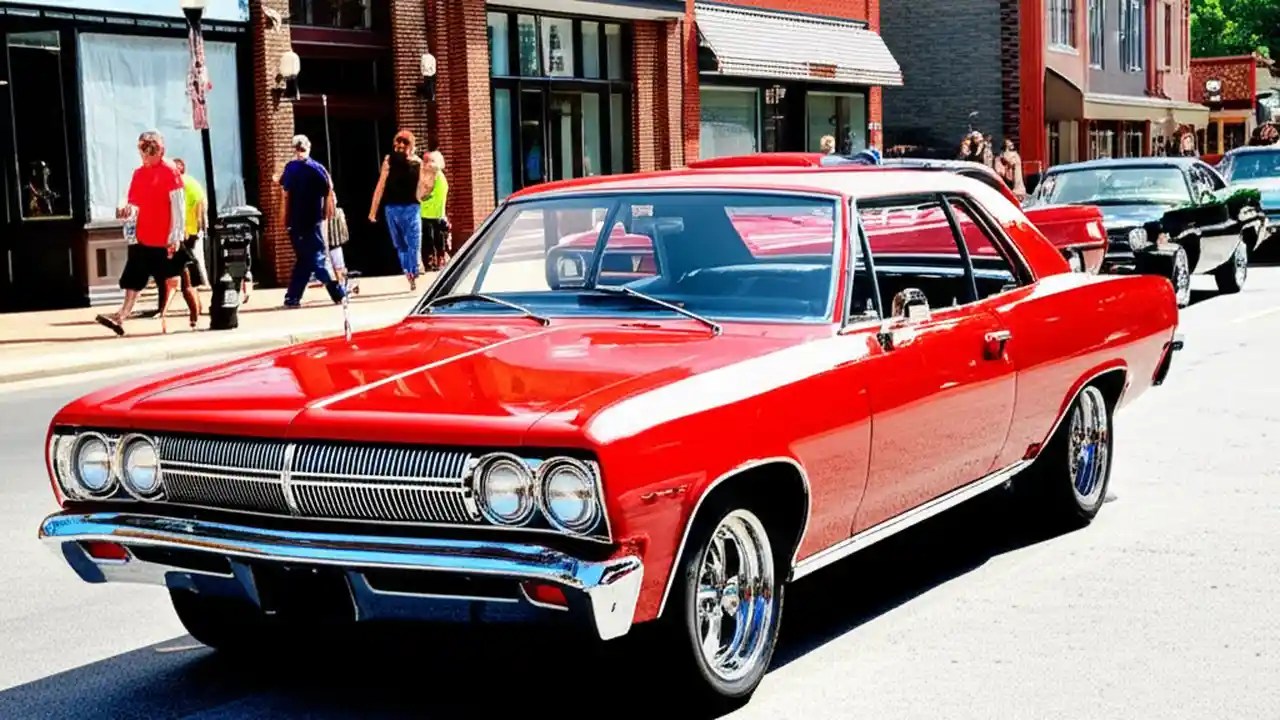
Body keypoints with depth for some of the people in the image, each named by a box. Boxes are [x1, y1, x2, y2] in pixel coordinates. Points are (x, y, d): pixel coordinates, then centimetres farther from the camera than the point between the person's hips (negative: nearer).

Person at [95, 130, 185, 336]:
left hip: (164, 240, -7)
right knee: (133, 280, 3)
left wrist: (175, 237, -17)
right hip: (141, 238, 7)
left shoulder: (170, 172, -9)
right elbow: (134, 203, 14)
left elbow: (178, 206, -13)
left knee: (168, 282, 4)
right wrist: (127, 210, -11)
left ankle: (165, 319, 12)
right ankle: (121, 317, 1)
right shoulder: (138, 173, 11)